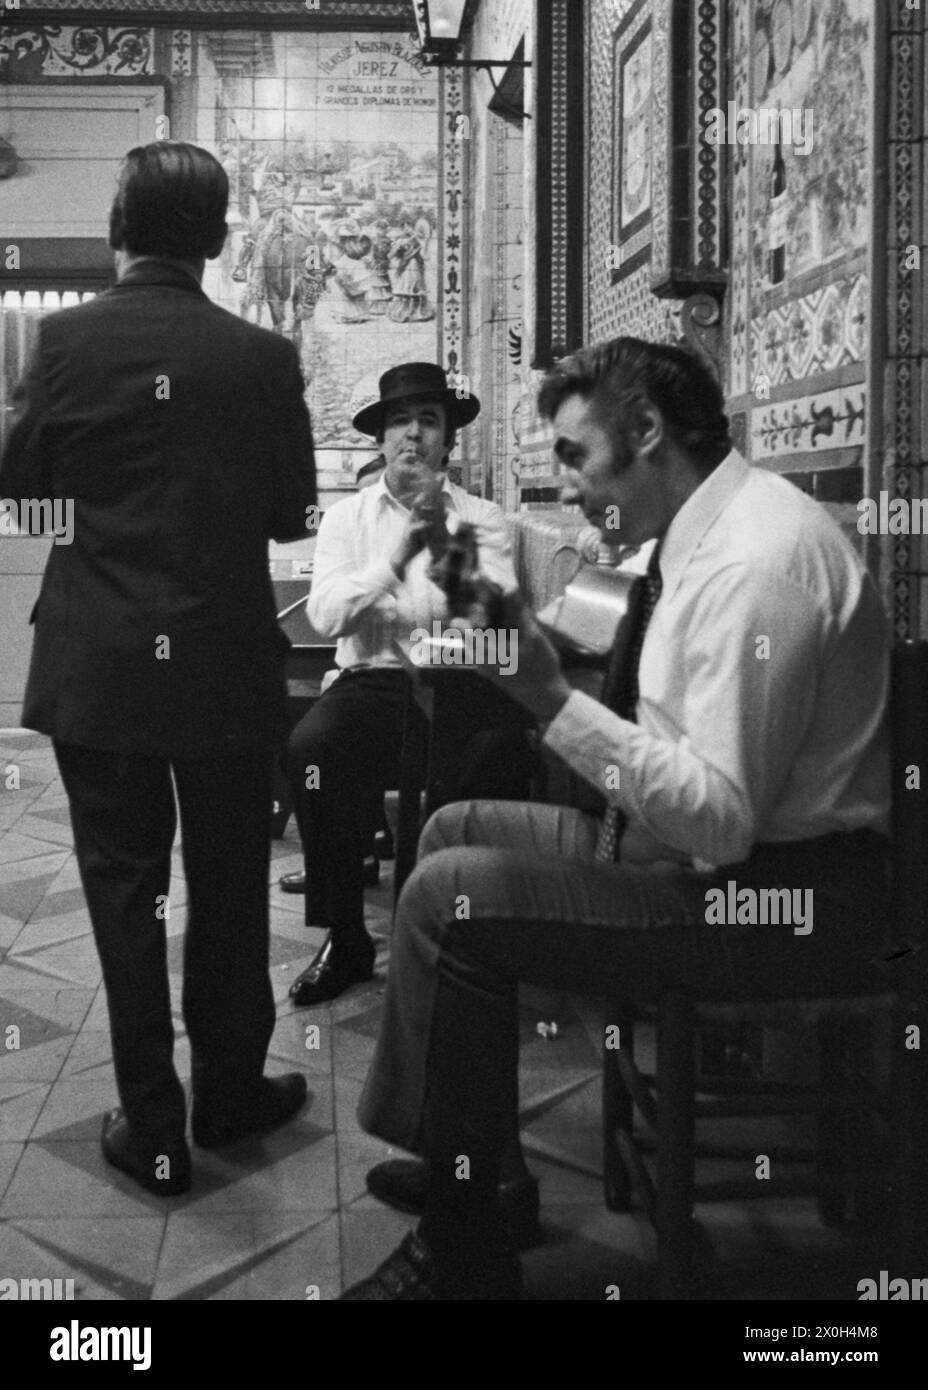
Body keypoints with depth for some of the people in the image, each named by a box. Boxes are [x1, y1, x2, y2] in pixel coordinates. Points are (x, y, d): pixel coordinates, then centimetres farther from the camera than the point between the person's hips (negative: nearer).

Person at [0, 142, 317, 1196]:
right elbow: (290, 515, 0)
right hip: (229, 664, 1)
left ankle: (153, 1127, 16)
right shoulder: (262, 358, -6)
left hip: (98, 669, 0)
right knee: (229, 880, 15)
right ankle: (230, 1089, 29)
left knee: (124, 886, 9)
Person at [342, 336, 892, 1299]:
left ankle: (461, 1257, -2)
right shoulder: (710, 533, 9)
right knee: (456, 829, 11)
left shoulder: (756, 561, -23)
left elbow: (724, 820, -27)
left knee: (445, 897, -19)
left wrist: (553, 700, -27)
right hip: (711, 843, 11)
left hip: (782, 894, -11)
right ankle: (480, 1173, 17)